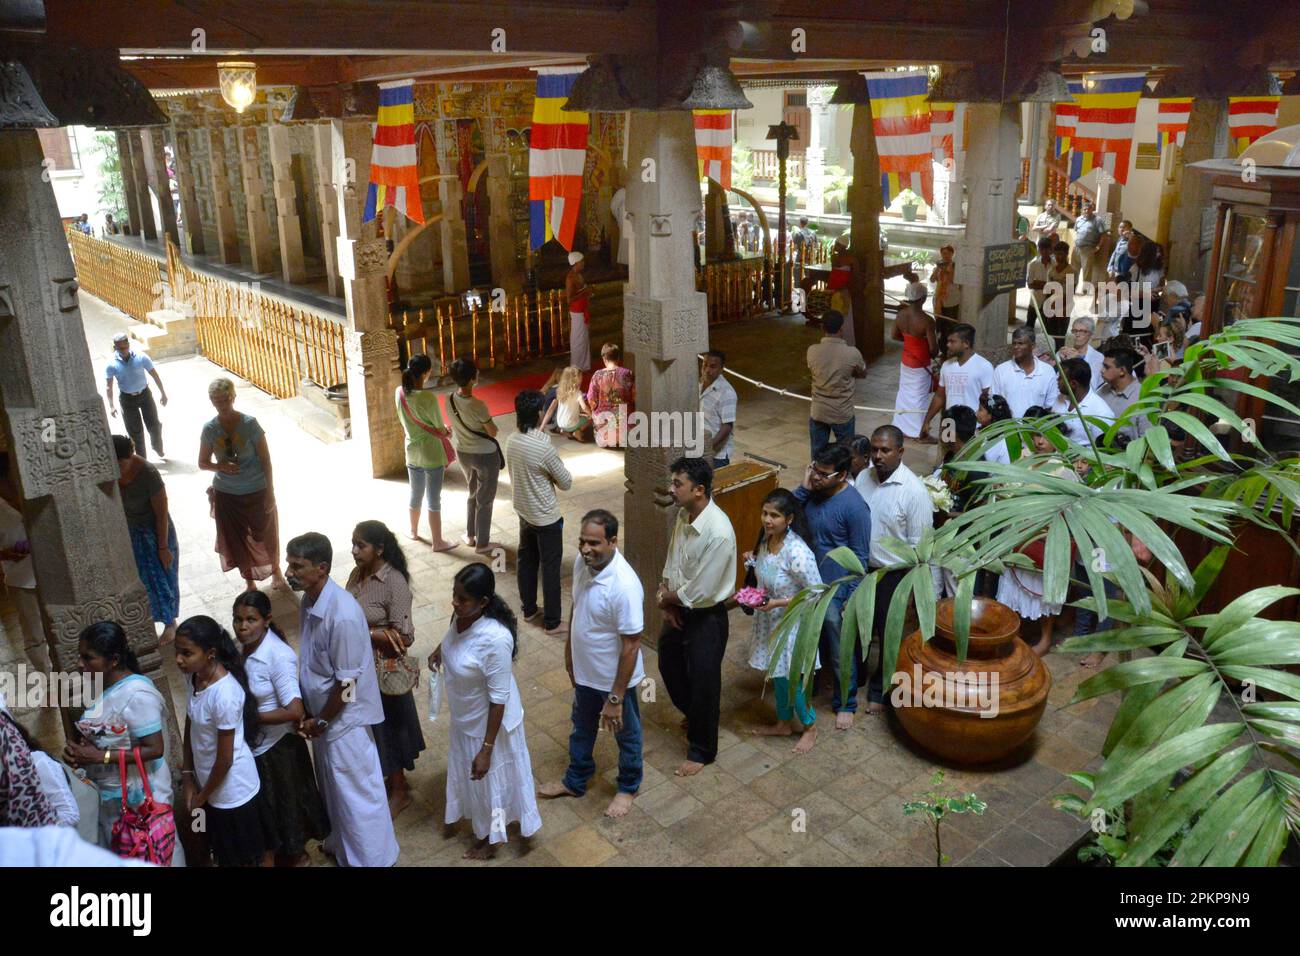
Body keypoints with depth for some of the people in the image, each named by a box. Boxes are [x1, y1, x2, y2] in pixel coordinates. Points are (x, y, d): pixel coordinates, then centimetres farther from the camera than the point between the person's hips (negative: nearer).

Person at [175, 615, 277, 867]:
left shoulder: (225, 694, -32)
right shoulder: (194, 677, -9)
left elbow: (225, 759, -23)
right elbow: (190, 725, 6)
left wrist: (201, 797, -9)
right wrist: (188, 776, 5)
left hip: (233, 789, -7)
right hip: (210, 782, 7)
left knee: (254, 855, 15)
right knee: (227, 854, 26)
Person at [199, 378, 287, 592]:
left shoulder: (250, 424, -15)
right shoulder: (210, 429, -8)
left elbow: (265, 459, -10)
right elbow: (202, 463, 3)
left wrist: (270, 493, -10)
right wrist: (221, 466, -19)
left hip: (256, 492, -2)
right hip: (226, 494, 2)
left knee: (266, 534, 15)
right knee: (237, 540, 14)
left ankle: (276, 571, 41)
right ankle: (249, 580, 35)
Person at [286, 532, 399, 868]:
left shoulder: (343, 615, -32)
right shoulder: (309, 601, -4)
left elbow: (347, 682, -24)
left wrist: (321, 721, -12)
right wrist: (309, 712, 11)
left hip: (344, 719, -9)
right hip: (321, 714, 9)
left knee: (356, 793, 9)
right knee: (332, 786, 27)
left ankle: (370, 859, 29)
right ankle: (341, 844, 49)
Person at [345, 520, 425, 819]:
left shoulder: (395, 582, -25)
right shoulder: (358, 573, -2)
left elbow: (404, 636, -24)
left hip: (386, 670, -7)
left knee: (389, 727, 9)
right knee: (373, 726, 22)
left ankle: (400, 791, 29)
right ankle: (391, 778, 44)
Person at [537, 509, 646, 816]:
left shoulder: (624, 585, -35)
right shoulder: (582, 561, -13)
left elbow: (631, 646, -28)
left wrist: (616, 699, -22)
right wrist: (569, 649, 17)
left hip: (615, 678, -7)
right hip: (584, 671, 7)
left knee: (625, 734, 21)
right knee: (582, 728, 28)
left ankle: (628, 787, 46)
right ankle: (575, 781, 52)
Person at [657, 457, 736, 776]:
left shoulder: (718, 533, -32)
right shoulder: (683, 515, -6)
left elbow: (699, 591, -27)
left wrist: (666, 599, -11)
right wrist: (666, 596, -5)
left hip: (706, 617, -8)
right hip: (678, 609, 9)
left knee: (702, 683, 8)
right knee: (669, 666, 25)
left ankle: (701, 750, 29)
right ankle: (693, 717, 52)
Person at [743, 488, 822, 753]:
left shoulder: (797, 552, -31)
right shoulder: (766, 538, -6)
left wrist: (778, 603, -27)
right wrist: (753, 558, -1)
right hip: (770, 621, 7)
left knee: (791, 680, 8)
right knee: (776, 675, 22)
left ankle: (810, 727, 33)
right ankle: (783, 723, 42)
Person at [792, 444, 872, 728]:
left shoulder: (854, 507, -23)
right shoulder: (813, 491, -3)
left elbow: (860, 557, -18)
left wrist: (852, 598, -16)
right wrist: (803, 489, -14)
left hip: (836, 591, -6)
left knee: (841, 653, 10)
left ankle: (845, 704, 29)